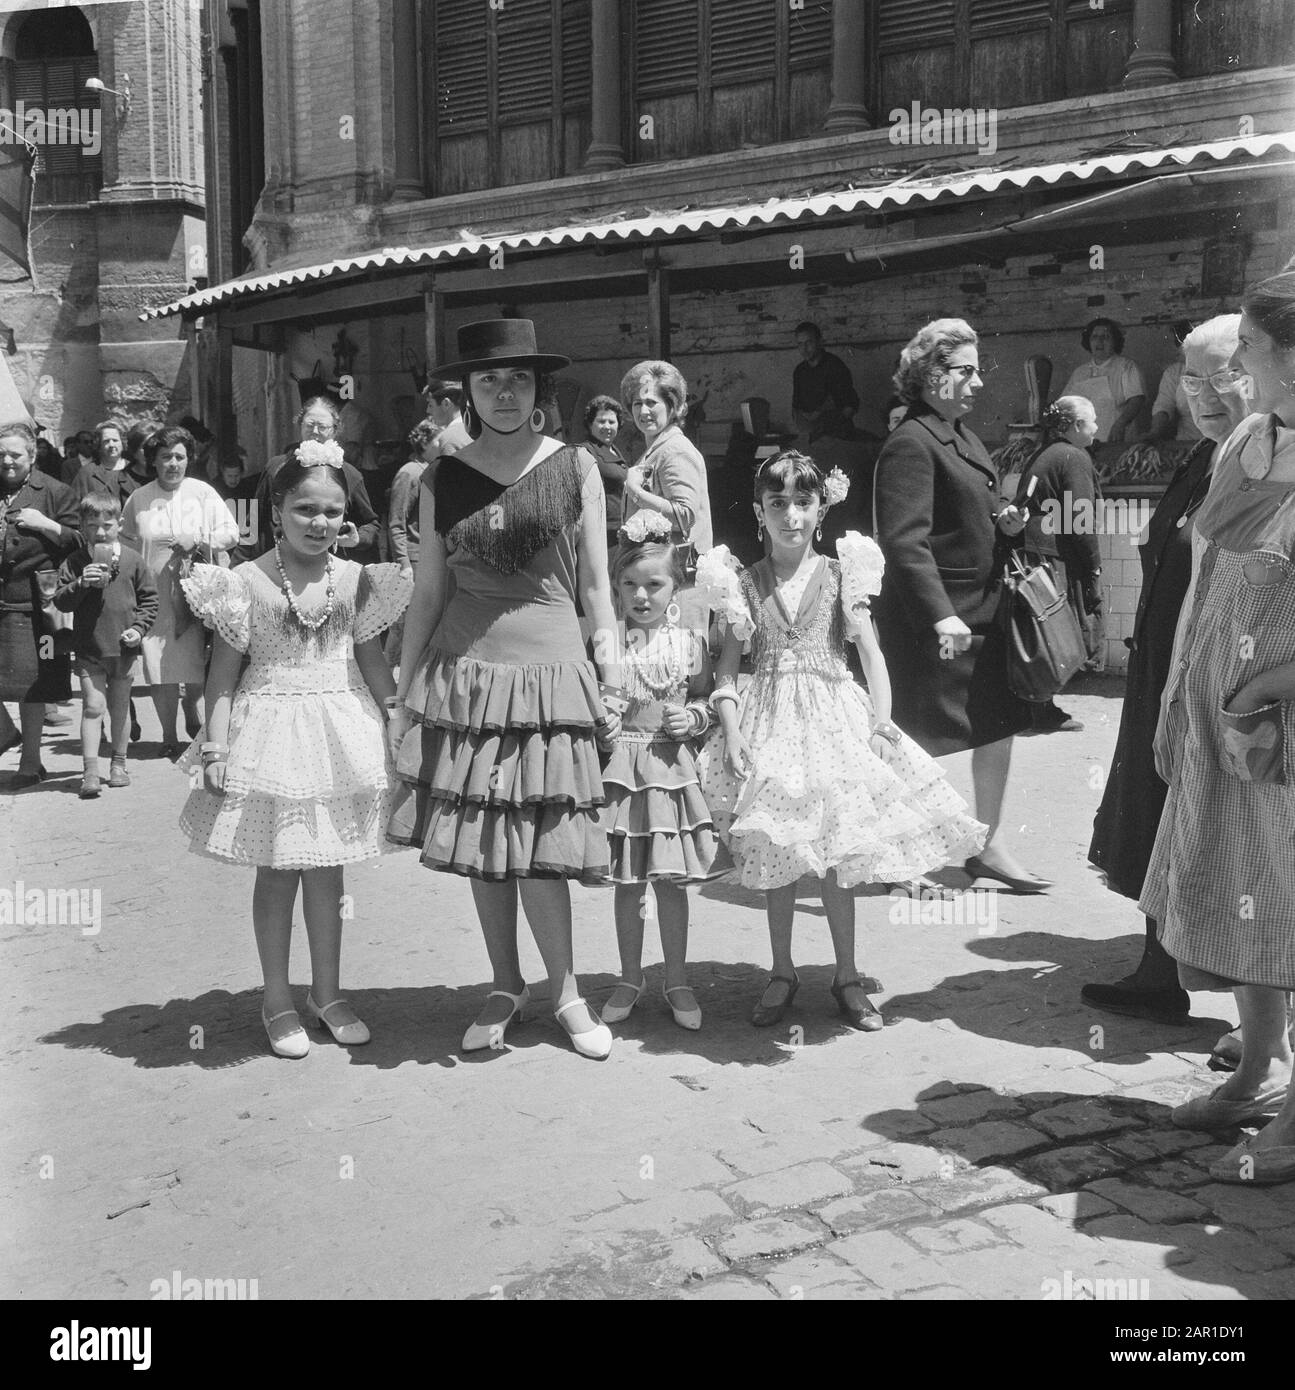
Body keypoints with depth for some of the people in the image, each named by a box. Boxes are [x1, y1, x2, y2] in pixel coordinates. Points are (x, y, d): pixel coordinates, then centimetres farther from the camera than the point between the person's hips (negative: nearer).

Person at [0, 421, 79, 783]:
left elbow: (81, 542, -1)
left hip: (31, 601, -3)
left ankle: (31, 760, 15)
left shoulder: (55, 493, 2)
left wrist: (45, 524, -12)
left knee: (32, 685, 3)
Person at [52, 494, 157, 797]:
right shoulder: (75, 562, -2)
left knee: (120, 707, 13)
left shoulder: (132, 560, 0)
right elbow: (60, 601, -6)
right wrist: (80, 583, -22)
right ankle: (90, 771, -3)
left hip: (124, 647, 1)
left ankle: (118, 764, 26)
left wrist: (139, 627, -5)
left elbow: (149, 598, 7)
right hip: (89, 648, -1)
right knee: (92, 706, -5)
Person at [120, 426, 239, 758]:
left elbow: (231, 532, 2)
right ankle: (169, 736, 11)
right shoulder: (138, 500, 7)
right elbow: (126, 544, 15)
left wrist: (198, 542, -11)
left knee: (198, 665, -3)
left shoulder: (202, 492, 3)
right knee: (161, 669, -2)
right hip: (155, 597, 1)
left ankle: (191, 708, 30)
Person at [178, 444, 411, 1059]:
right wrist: (215, 744, -9)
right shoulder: (247, 582, -6)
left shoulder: (355, 580, 2)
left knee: (327, 868, 11)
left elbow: (372, 660, 9)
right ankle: (277, 998, 20)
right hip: (271, 731, -2)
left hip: (341, 732, 3)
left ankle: (326, 991, 25)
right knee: (277, 869, 5)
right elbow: (224, 670, -4)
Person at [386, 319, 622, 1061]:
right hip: (463, 670, 2)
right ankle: (506, 985, 27)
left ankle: (566, 990, 19)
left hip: (550, 667, -2)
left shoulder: (576, 468, 2)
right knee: (480, 841, 8)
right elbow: (428, 594, 9)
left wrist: (614, 678, -1)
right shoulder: (442, 481, 6)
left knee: (539, 845, -2)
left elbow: (597, 585, 4)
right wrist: (404, 693, 7)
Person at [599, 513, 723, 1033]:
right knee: (627, 882, 10)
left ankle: (678, 981, 22)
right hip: (621, 764, 0)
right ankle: (629, 979, 25)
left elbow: (707, 699, 8)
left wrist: (693, 717, -11)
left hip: (672, 766, 0)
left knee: (671, 880, 7)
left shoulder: (689, 643, 0)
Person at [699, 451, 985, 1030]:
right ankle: (782, 973, 22)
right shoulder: (745, 584, 2)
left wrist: (881, 725, -13)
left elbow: (871, 654, -3)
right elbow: (727, 667, 1)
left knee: (835, 853, 4)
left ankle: (847, 976, 19)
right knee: (776, 857, 7)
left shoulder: (839, 575, -1)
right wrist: (732, 734, -10)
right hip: (769, 721, 1)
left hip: (833, 718, -1)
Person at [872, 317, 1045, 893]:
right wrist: (940, 614, -32)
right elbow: (905, 540, -26)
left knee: (1000, 723, 12)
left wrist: (1001, 521, 4)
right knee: (917, 738, 2)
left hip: (979, 609, 9)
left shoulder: (961, 435, 13)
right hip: (933, 619, -9)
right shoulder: (911, 443, -17)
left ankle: (989, 843, 25)